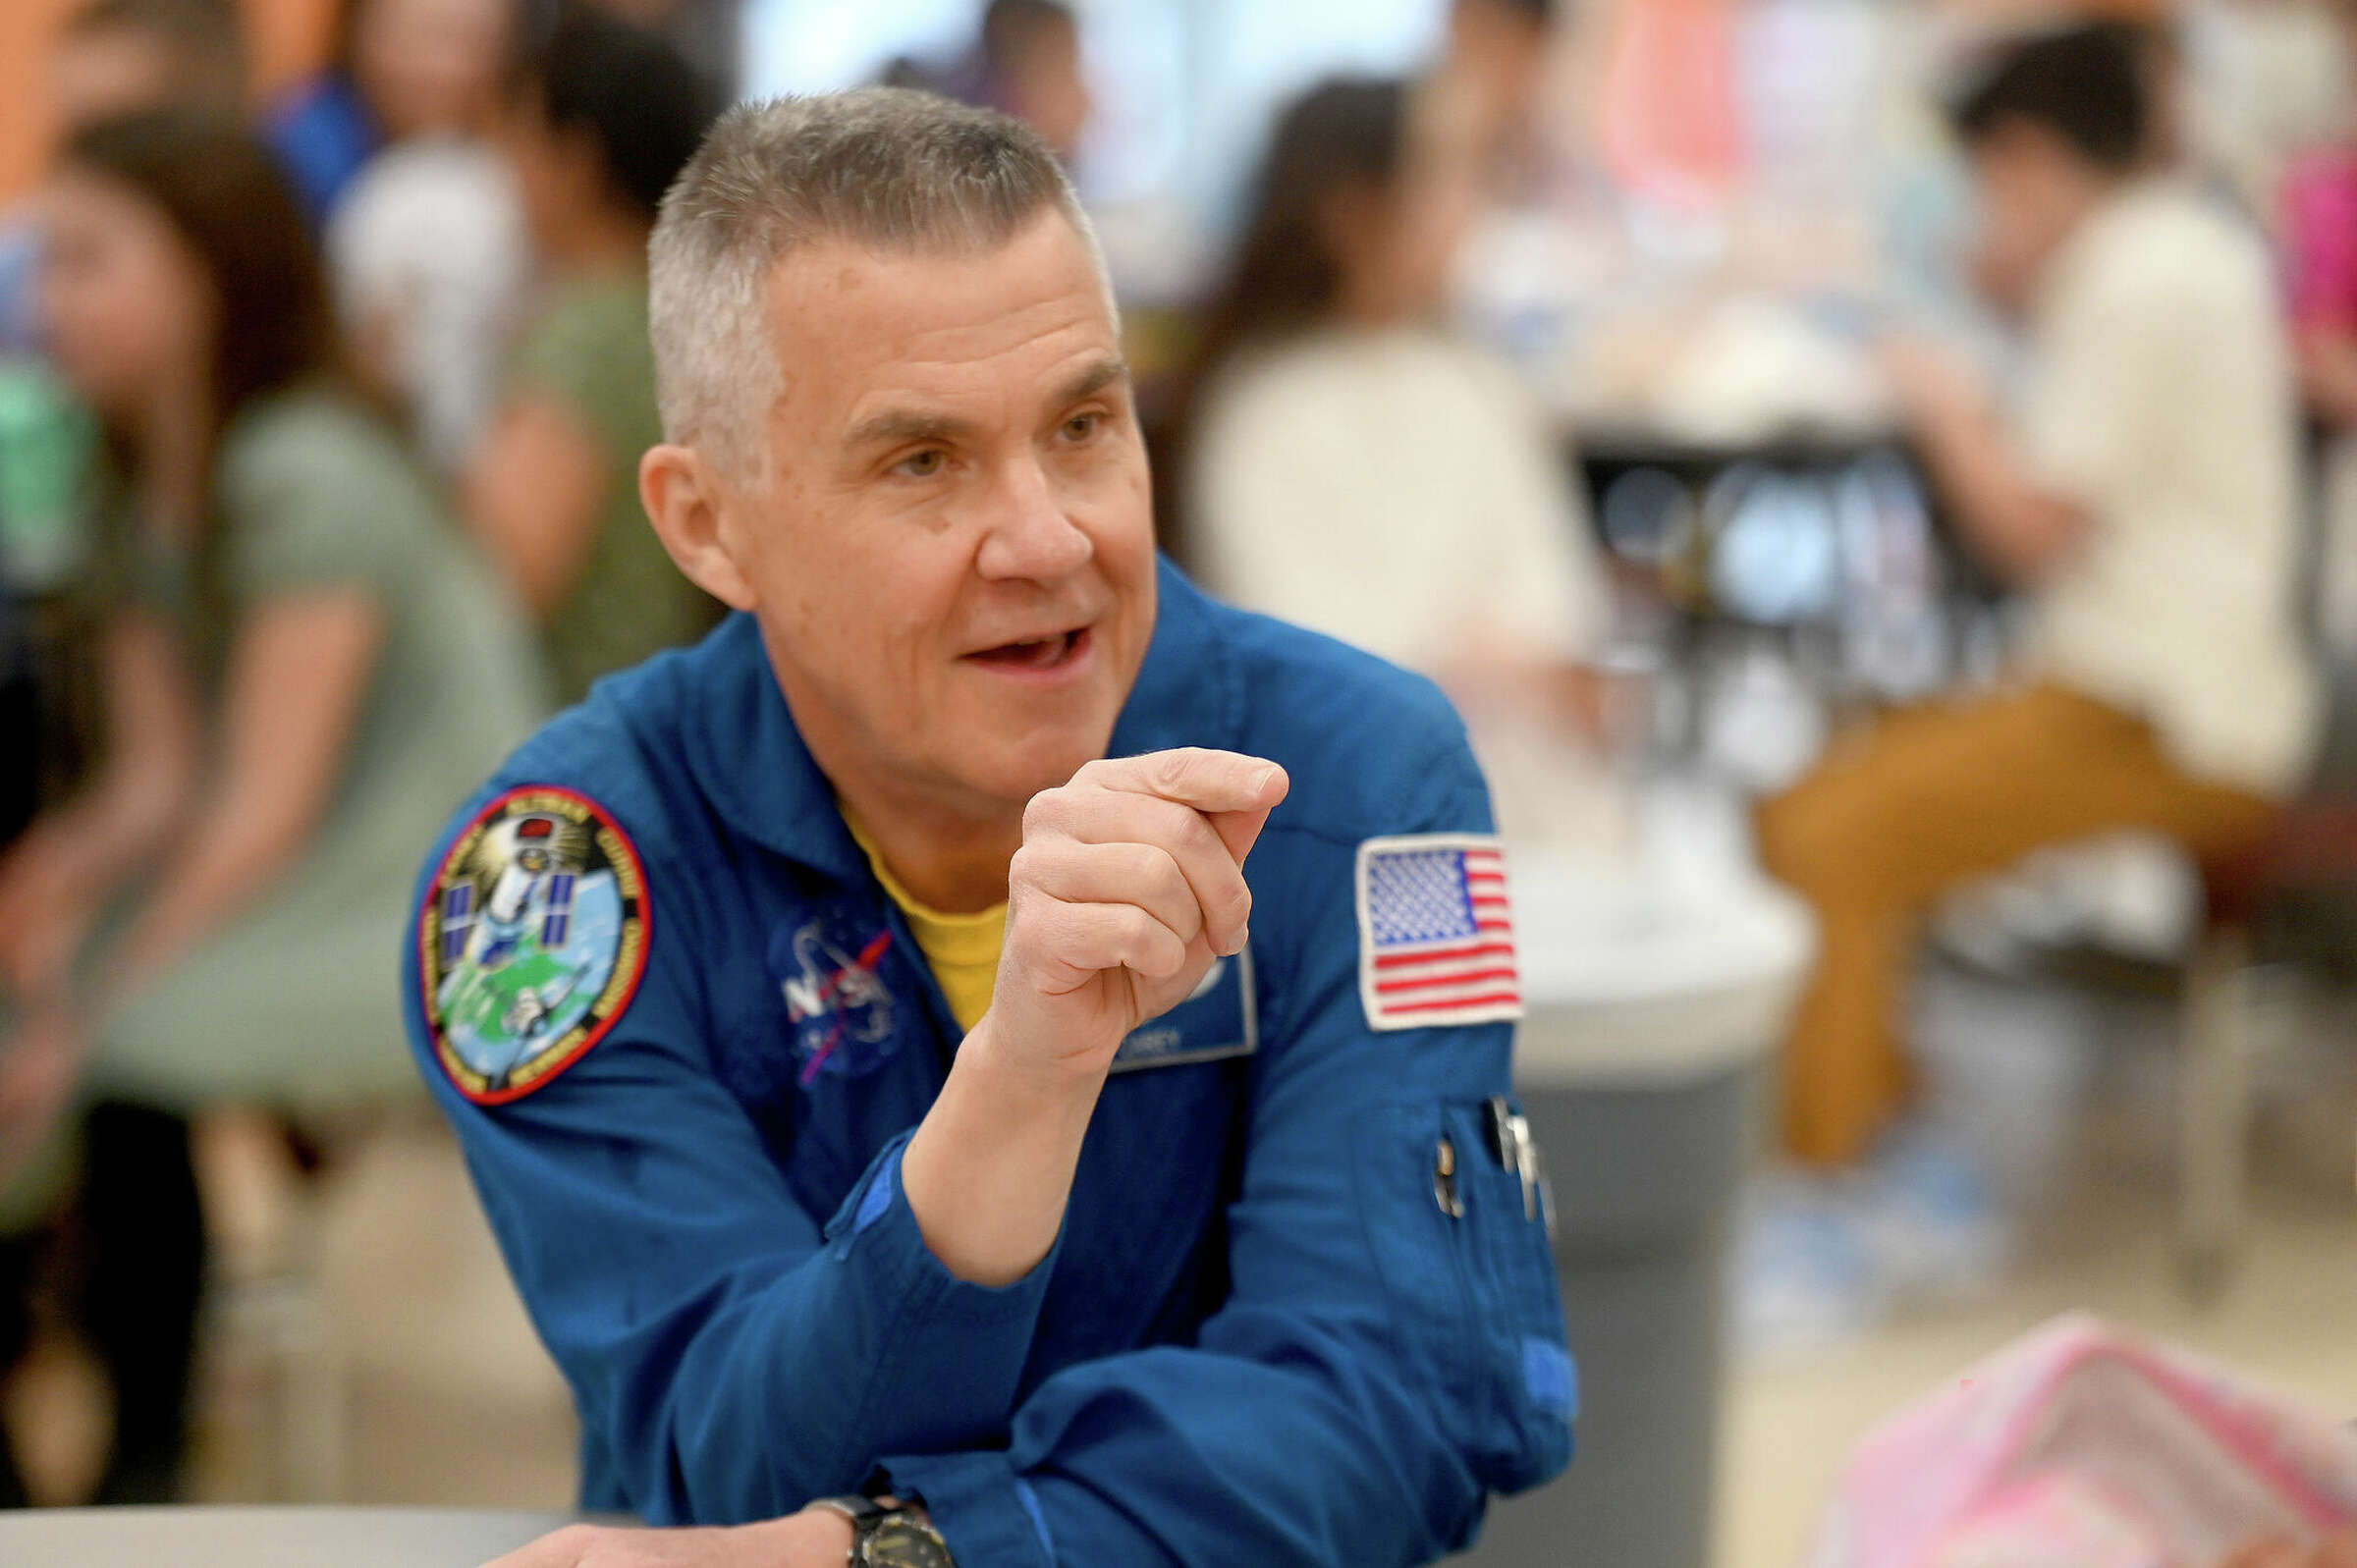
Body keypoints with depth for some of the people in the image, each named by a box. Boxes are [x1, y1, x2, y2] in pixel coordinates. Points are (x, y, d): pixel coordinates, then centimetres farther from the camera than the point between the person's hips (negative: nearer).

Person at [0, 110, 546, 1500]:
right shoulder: (146, 500, 10)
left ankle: (148, 1465, -12)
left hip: (458, 909, -8)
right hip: (303, 899, 8)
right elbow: (159, 780, 5)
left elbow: (266, 811, -19)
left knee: (136, 1065, -27)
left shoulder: (308, 481, -16)